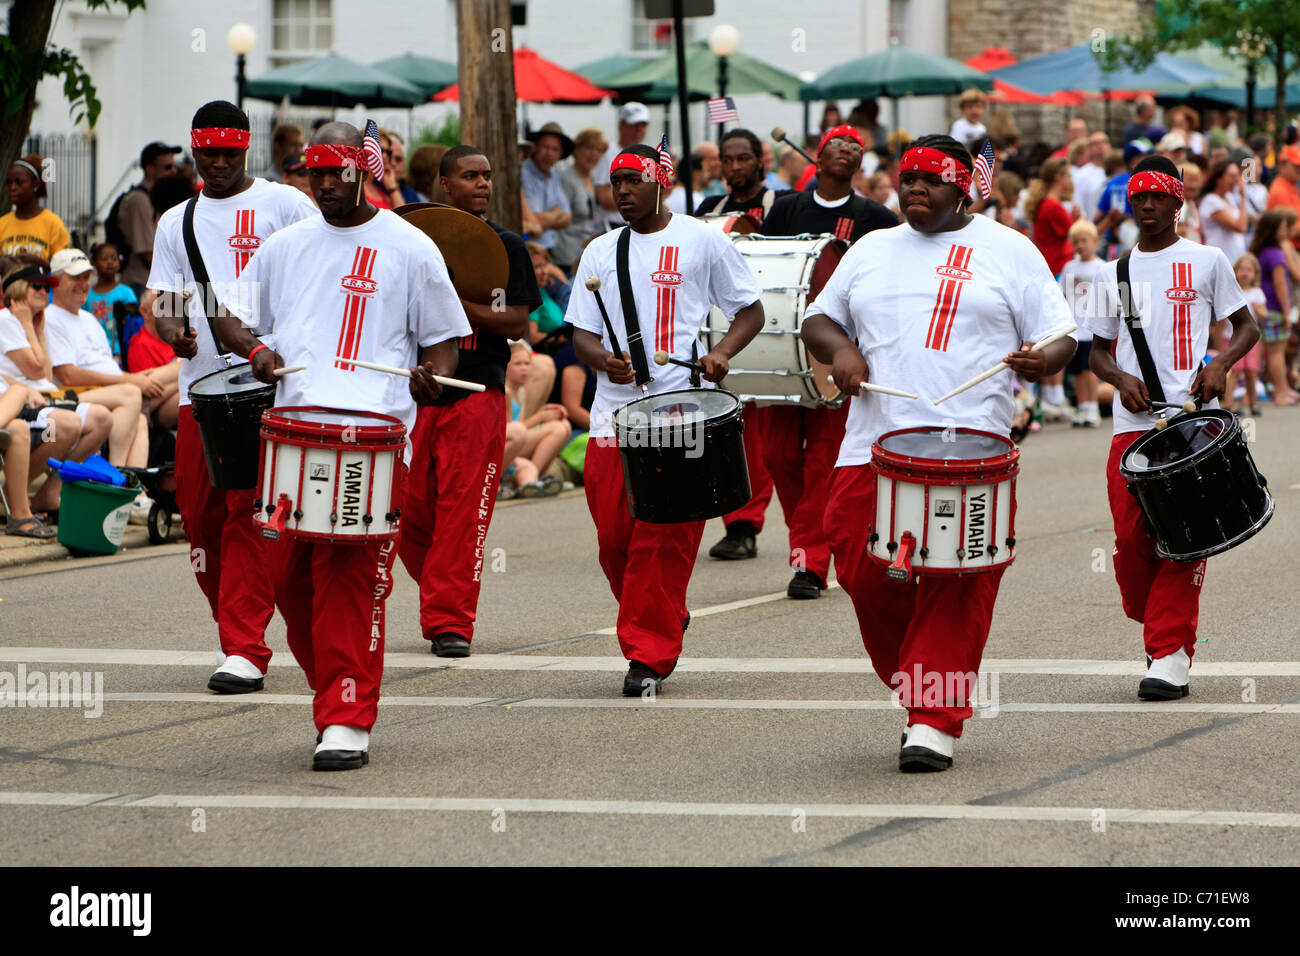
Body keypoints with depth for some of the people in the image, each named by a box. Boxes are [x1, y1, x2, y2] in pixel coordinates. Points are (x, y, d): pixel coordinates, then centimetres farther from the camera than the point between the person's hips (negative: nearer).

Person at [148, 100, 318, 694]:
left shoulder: (283, 205, 5)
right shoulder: (176, 222, 19)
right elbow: (164, 301, 14)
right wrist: (173, 330, -9)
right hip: (199, 384, 5)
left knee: (249, 515, -12)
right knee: (199, 517, 5)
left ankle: (246, 650, -14)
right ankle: (234, 631, 22)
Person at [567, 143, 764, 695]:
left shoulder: (702, 241, 5)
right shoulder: (601, 252, 14)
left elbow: (751, 311, 11)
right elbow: (581, 334, 13)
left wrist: (721, 352, -8)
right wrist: (604, 359, -10)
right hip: (613, 414, 4)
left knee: (663, 540, -10)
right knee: (613, 538, 2)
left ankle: (650, 655, -5)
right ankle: (667, 621, 25)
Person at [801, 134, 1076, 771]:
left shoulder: (1008, 252, 9)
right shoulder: (871, 251, 19)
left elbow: (1060, 338, 8)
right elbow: (818, 317, 24)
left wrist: (1042, 360, -15)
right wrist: (839, 347, 1)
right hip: (871, 449, 4)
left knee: (956, 589, -11)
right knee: (865, 578, -2)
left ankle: (935, 722, -9)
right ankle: (915, 682, 20)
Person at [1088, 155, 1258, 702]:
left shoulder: (1206, 261, 8)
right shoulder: (1114, 274, 16)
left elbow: (1247, 326, 12)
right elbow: (1098, 349, 21)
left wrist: (1221, 364, -8)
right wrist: (1121, 377, -1)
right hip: (1132, 424, 3)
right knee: (1131, 538, -5)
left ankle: (1170, 656, -11)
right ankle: (1164, 629, 18)